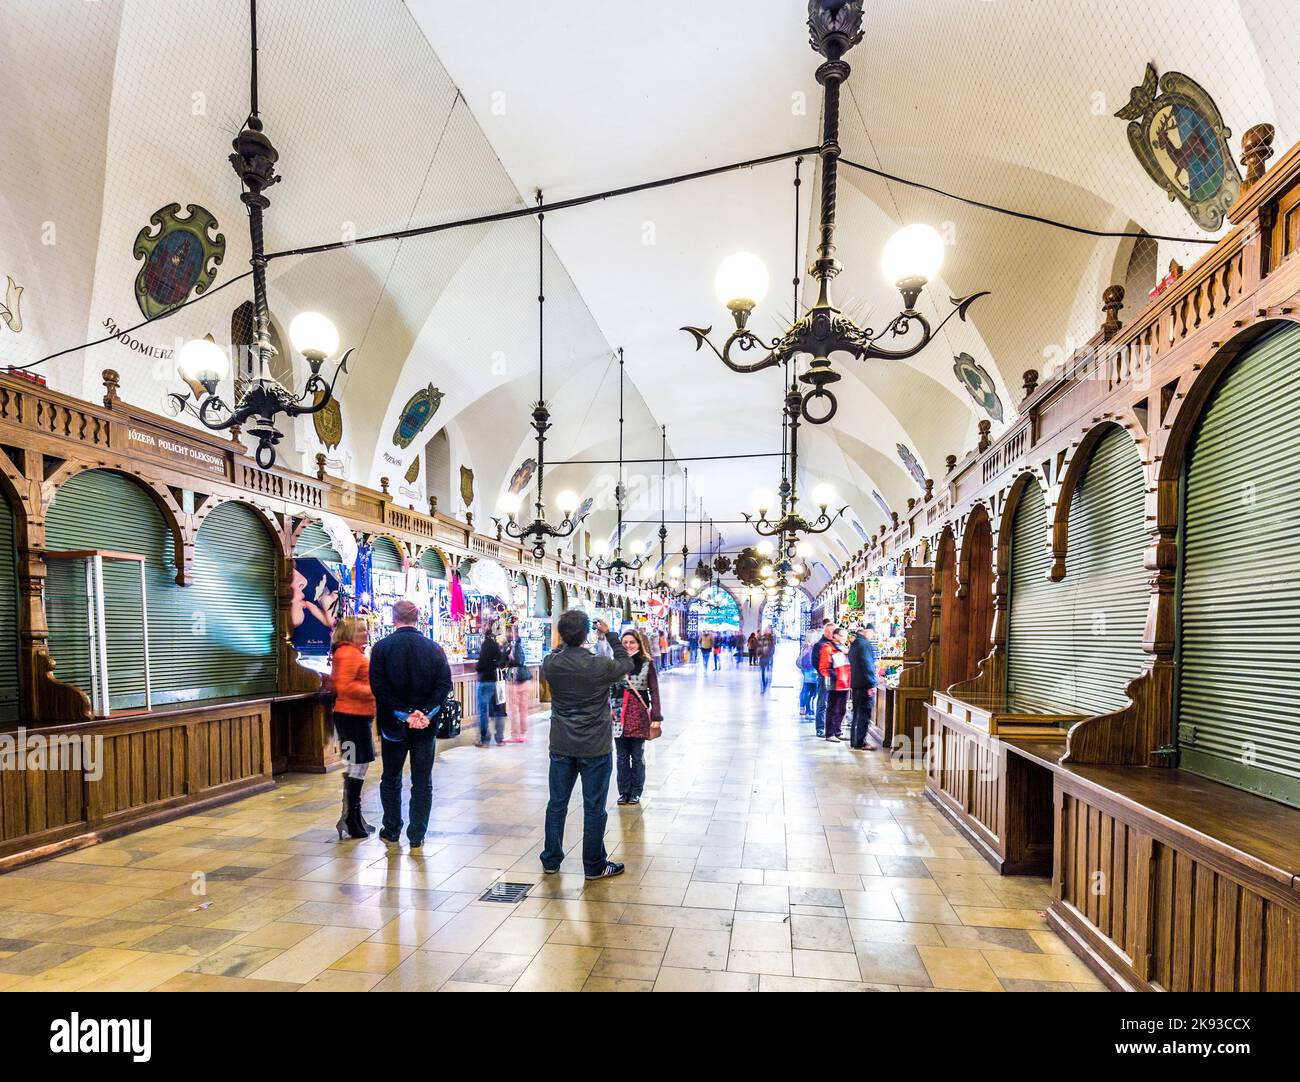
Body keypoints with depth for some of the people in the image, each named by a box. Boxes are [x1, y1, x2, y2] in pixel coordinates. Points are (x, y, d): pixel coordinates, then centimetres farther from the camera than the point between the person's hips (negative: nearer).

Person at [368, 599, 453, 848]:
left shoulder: (381, 647, -6)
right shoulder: (434, 648, -2)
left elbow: (379, 686, -14)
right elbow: (444, 685, -8)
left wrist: (404, 713, -14)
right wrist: (425, 713, -12)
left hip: (393, 725, -1)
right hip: (426, 726, 1)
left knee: (391, 779, 17)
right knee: (422, 782, 10)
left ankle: (392, 832, 25)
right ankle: (417, 836, 12)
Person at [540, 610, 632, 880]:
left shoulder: (550, 665, -10)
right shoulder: (600, 666, -20)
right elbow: (626, 664, 1)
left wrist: (567, 639, 12)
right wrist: (609, 634, 8)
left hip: (561, 747, 4)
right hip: (595, 748, -4)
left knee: (557, 803, 15)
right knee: (594, 807, 7)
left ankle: (550, 861, 27)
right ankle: (594, 866, 18)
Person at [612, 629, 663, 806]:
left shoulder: (647, 664, -2)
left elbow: (654, 691, -3)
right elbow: (609, 690, 6)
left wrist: (656, 717, -10)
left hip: (639, 715, -2)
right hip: (619, 715, 2)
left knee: (637, 756, 9)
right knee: (621, 756, 8)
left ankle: (636, 792, 21)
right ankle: (623, 792, 20)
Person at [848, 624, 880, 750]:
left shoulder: (854, 643, 15)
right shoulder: (865, 644, -16)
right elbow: (867, 665, -21)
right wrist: (872, 685, -20)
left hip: (855, 683, 10)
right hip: (864, 685, -9)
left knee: (857, 713, 16)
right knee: (864, 713, -3)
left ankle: (854, 741, 20)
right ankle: (860, 743, -1)